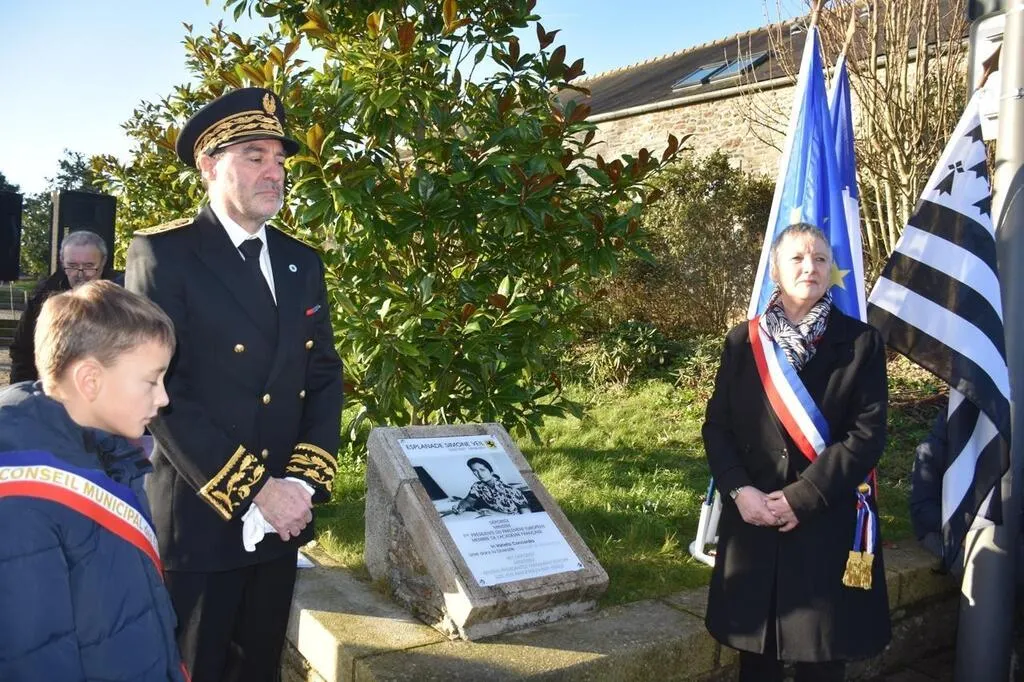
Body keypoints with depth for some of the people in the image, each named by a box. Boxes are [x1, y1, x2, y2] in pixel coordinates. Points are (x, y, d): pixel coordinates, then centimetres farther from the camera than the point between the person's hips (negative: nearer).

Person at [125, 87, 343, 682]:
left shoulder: (303, 263, 9)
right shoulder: (163, 253, -9)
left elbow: (326, 377, 6)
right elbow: (157, 389, -16)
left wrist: (302, 482, -7)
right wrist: (253, 489, -17)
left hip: (281, 517, 5)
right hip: (199, 517, -5)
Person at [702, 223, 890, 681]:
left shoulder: (861, 343, -1)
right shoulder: (744, 340, 5)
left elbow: (868, 435, -8)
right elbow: (716, 426, 3)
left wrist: (803, 496, -15)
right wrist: (738, 490, -13)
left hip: (828, 523, -1)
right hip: (753, 518, 2)